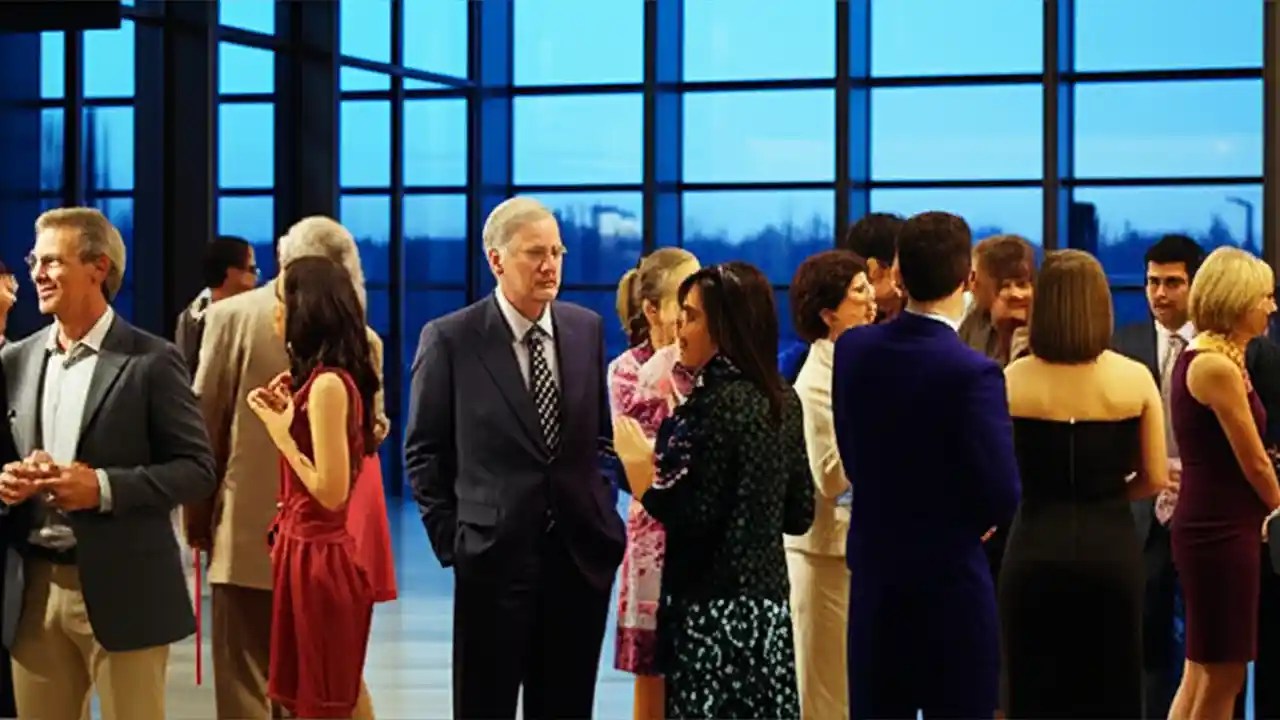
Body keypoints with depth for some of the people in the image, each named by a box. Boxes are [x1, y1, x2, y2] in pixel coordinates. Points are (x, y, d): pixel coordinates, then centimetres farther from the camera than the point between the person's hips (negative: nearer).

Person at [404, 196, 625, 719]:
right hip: (494, 557, -4)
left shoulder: (587, 328, 6)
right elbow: (424, 451, 0)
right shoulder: (450, 339, -7)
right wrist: (451, 538, -3)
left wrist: (601, 506, 6)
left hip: (581, 553, 4)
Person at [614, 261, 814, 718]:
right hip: (768, 599, 8)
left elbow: (689, 516, -18)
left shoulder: (717, 402, -14)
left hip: (713, 605, -8)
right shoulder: (784, 401, 10)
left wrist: (637, 461, -5)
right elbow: (800, 515, 14)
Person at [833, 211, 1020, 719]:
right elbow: (1002, 499, -18)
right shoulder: (973, 372, -19)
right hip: (950, 580, -5)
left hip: (873, 572, 5)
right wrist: (973, 519, 3)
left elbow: (853, 460, 6)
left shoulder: (852, 349, -2)